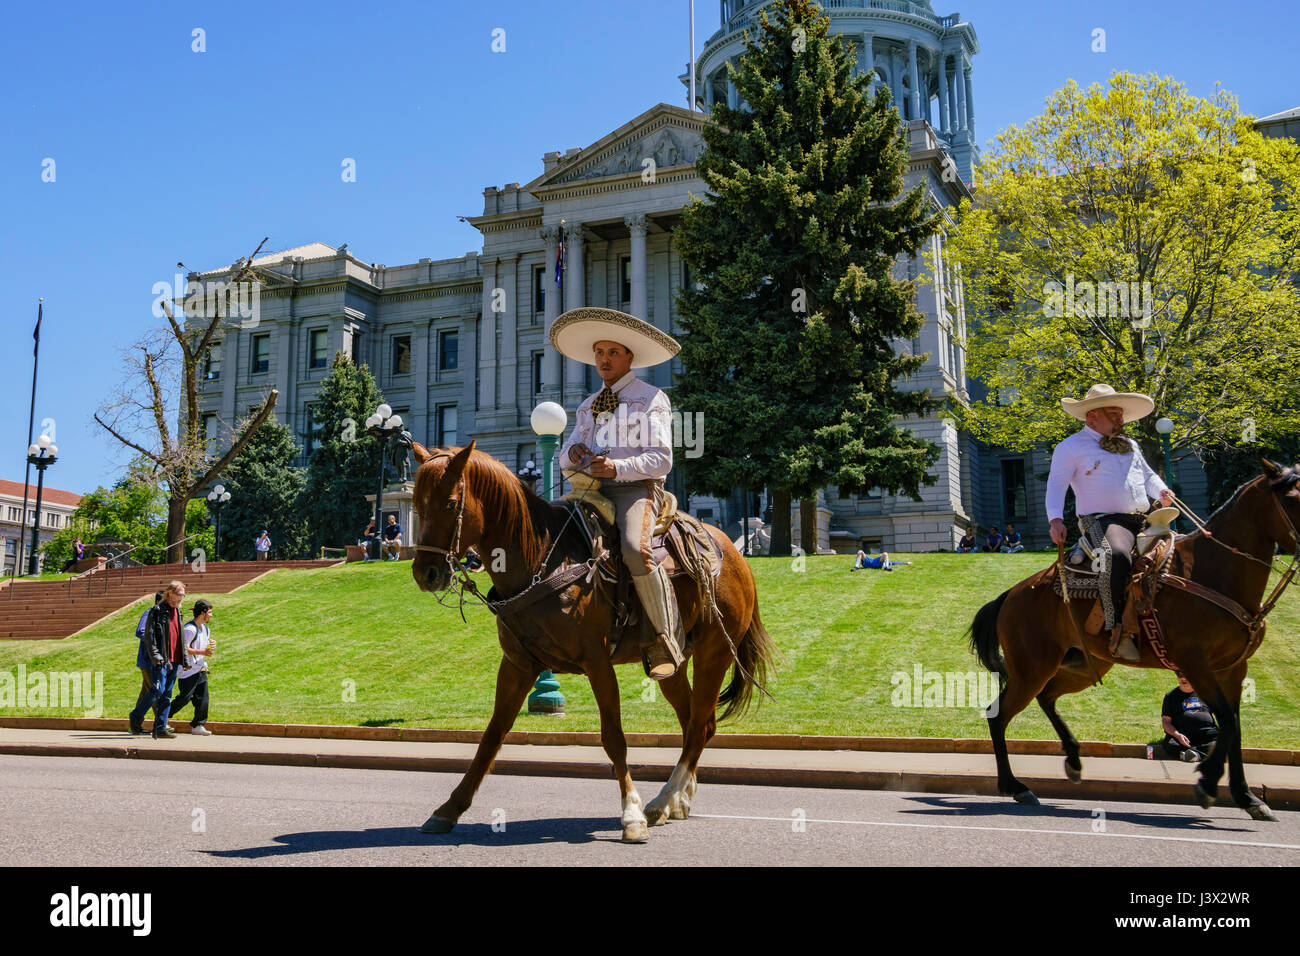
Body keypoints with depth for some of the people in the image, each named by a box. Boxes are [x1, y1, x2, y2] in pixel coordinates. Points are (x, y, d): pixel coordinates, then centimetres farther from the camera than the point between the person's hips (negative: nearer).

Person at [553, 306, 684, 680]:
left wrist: (617, 467, -20)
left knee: (635, 549, -33)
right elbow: (566, 455, 20)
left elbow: (661, 460, -6)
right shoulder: (588, 405, 24)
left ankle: (666, 642, -20)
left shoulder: (652, 399, 4)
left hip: (635, 488, -6)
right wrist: (573, 453, -4)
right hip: (592, 490, 7)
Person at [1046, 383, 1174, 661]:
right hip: (1102, 520, -7)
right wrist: (1056, 519, -17)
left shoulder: (1130, 446, 27)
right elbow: (1056, 484, -2)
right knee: (1116, 556, -37)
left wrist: (1161, 491, 10)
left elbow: (1148, 475, 34)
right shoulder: (1071, 447, 6)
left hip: (1143, 520, 8)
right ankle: (1118, 632, -37)